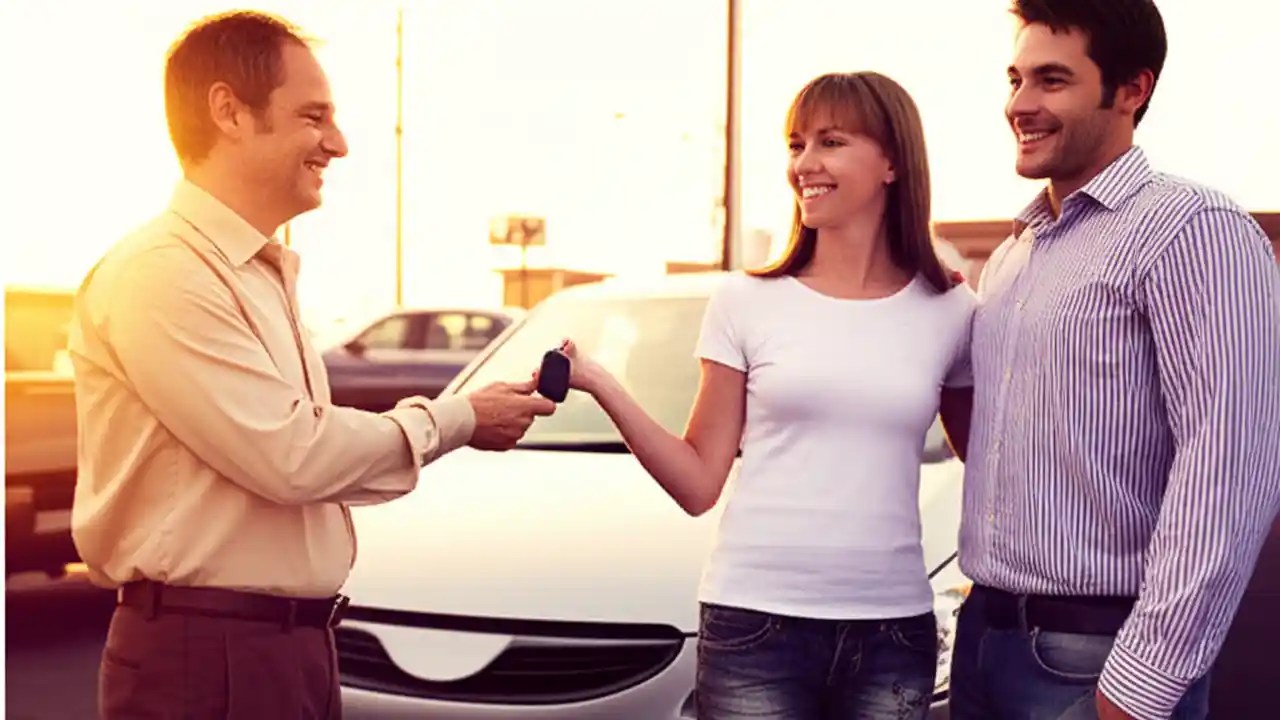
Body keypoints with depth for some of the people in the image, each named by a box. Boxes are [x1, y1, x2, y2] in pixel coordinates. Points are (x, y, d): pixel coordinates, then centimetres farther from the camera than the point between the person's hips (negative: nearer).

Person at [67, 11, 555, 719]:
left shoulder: (268, 274, 13)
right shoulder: (161, 275, -17)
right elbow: (291, 457, -20)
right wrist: (454, 419, -9)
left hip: (296, 641, 9)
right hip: (205, 655, -9)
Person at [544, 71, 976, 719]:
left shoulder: (950, 314, 3)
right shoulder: (746, 301, 2)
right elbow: (698, 485, 0)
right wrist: (600, 385, -11)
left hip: (892, 630, 1)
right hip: (754, 623, -1)